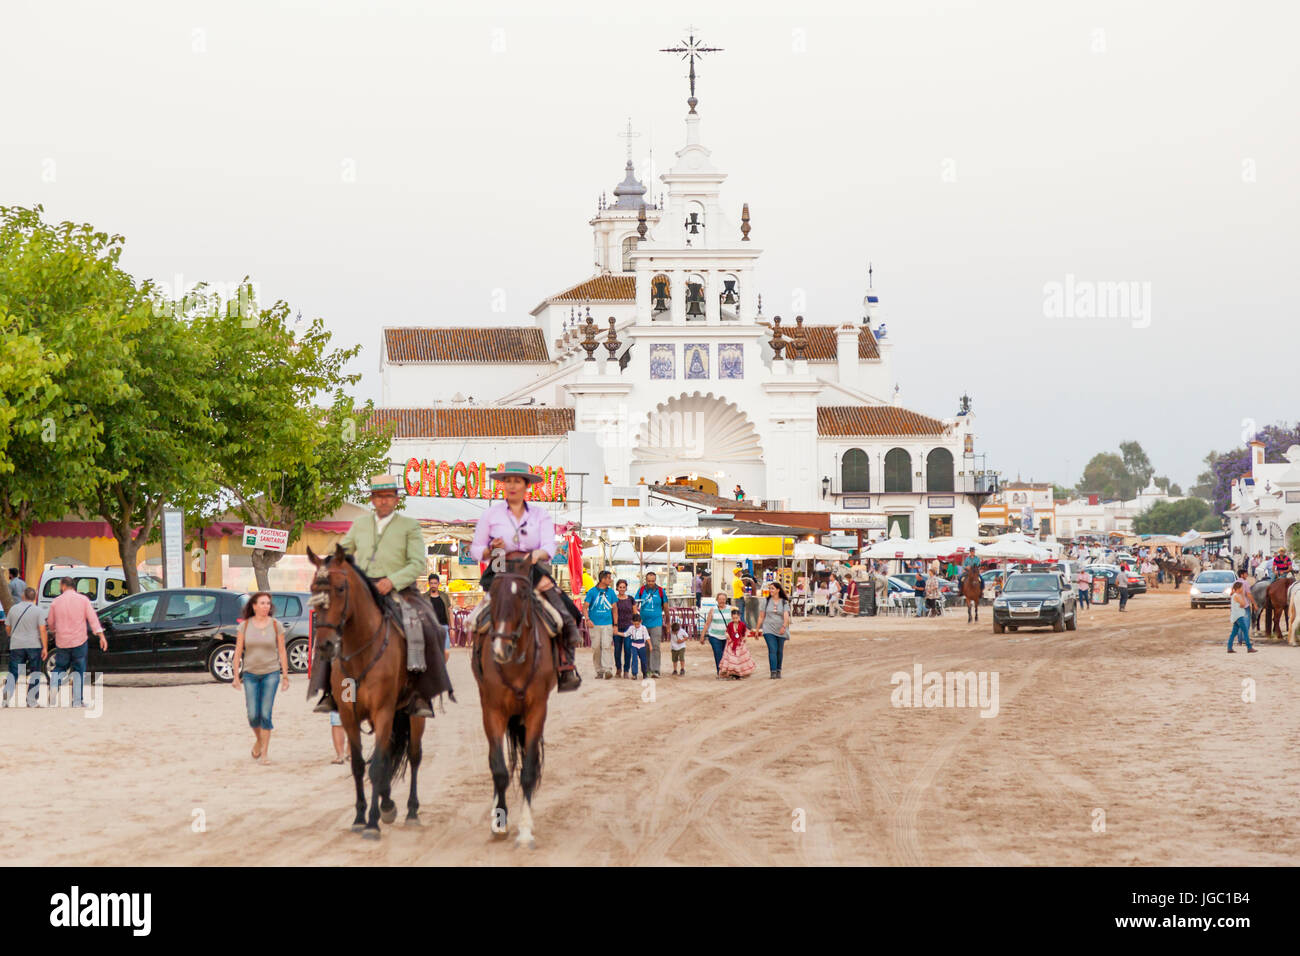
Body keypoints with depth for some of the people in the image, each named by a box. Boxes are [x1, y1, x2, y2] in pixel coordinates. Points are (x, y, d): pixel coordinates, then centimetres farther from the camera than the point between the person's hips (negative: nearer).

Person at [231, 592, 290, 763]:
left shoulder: (276, 625, 0)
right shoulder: (244, 626, 1)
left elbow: (282, 652, 3)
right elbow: (238, 652, 3)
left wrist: (285, 676, 0)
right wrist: (236, 675, -2)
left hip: (271, 673, -1)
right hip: (250, 674, 1)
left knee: (265, 714, -8)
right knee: (253, 715, -2)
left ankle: (265, 751, 0)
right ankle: (258, 739, 27)